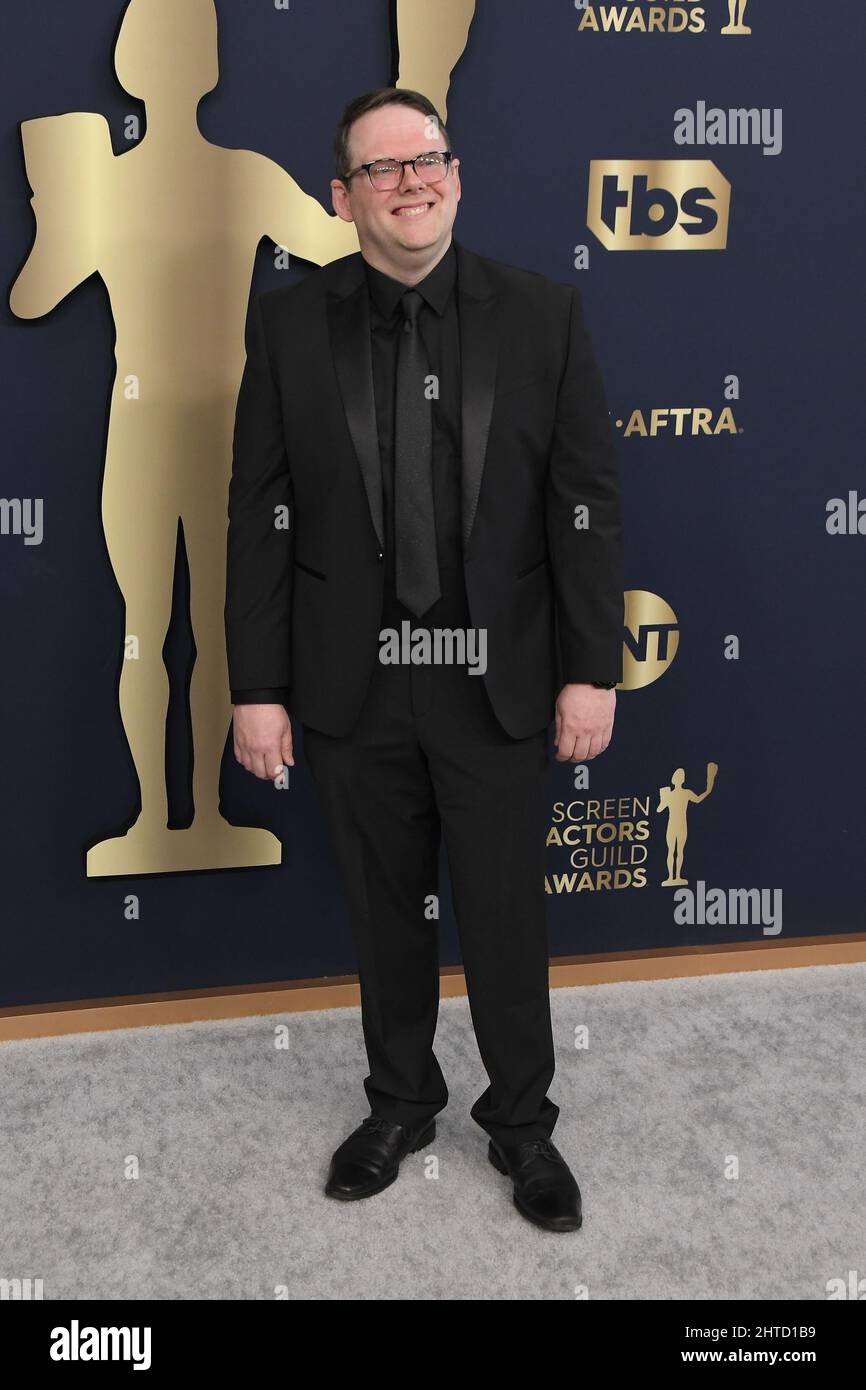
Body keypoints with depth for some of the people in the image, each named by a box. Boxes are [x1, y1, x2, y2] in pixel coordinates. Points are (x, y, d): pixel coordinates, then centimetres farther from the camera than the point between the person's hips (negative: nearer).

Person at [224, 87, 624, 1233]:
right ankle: (401, 1105, 38)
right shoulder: (289, 324, 0)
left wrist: (592, 669, -5)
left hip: (496, 681, -1)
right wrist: (258, 687, -4)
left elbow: (587, 504, -2)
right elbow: (259, 517, -1)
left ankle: (521, 1120, 32)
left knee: (507, 913, 9)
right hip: (352, 685, 1)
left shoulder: (543, 314, -1)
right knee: (385, 911, 15)